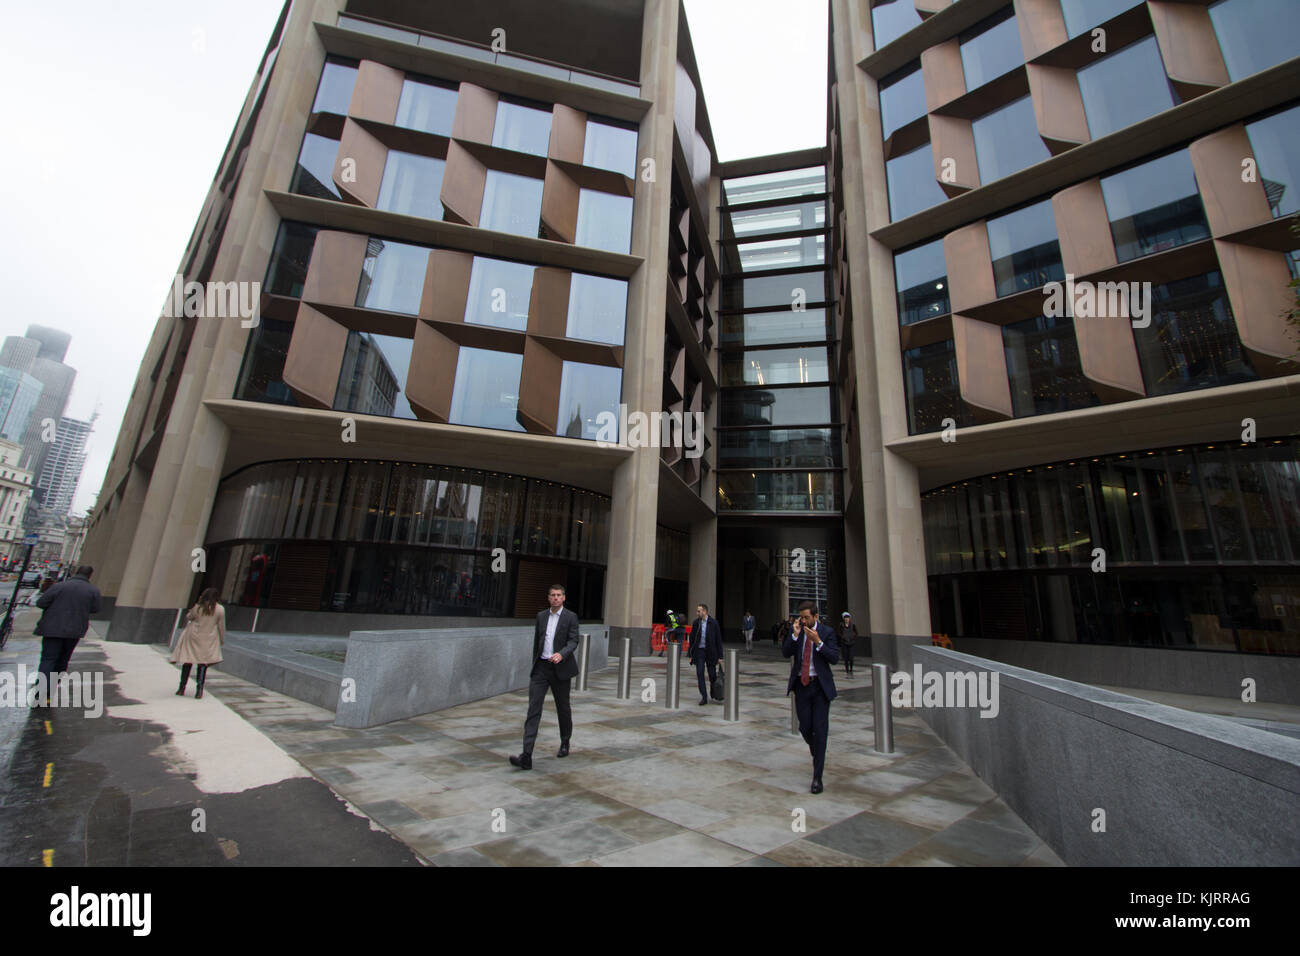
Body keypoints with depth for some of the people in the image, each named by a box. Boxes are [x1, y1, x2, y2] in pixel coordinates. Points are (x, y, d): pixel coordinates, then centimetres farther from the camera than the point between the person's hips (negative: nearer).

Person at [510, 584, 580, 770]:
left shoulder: (570, 617, -4)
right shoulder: (541, 616, 9)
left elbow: (573, 641, -12)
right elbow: (537, 642, 17)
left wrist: (561, 654, -30)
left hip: (560, 668, -3)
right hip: (541, 667, 3)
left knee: (563, 708, 12)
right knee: (533, 709, -6)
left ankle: (565, 743, 36)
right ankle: (526, 756, -8)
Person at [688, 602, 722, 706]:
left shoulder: (713, 622, -9)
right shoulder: (696, 622, 0)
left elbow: (718, 639, -6)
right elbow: (692, 639, 6)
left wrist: (720, 656, -8)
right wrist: (691, 655, 4)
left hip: (710, 652, -2)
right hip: (699, 651, 2)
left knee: (712, 674, 5)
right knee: (700, 673, -8)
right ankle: (704, 697, 0)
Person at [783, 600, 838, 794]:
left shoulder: (827, 632, -5)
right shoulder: (796, 631, 2)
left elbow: (834, 658, -12)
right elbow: (785, 653, -6)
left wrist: (817, 642, -23)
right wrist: (795, 635, -18)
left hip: (820, 685, -2)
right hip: (802, 685, 3)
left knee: (820, 730, -3)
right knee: (805, 727, 7)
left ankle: (817, 776, 7)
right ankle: (817, 753, 40)